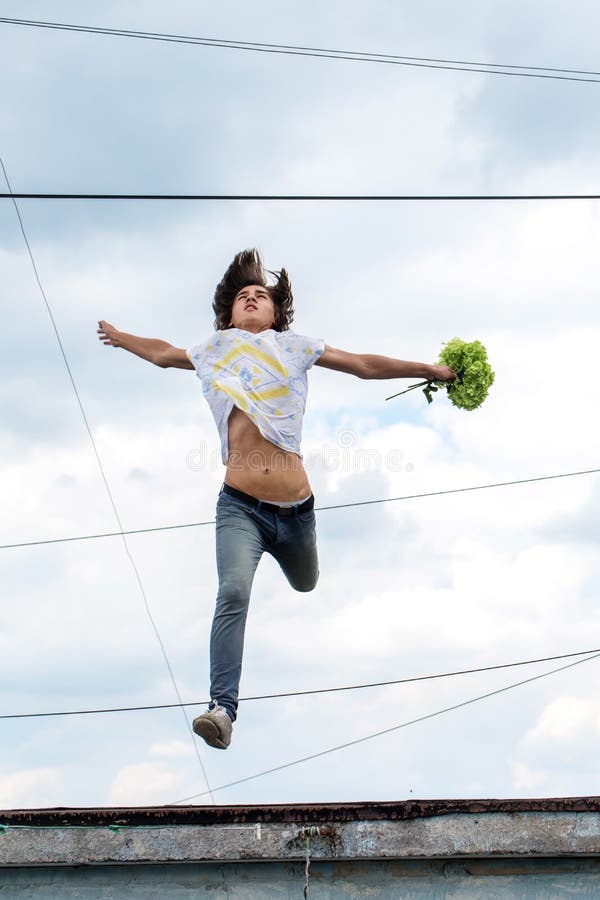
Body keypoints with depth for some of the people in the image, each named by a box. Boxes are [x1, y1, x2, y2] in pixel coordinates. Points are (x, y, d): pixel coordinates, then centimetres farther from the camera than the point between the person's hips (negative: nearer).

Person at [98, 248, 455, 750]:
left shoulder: (295, 347, 13)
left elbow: (365, 365, 16)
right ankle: (224, 708, -29)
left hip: (296, 509, 2)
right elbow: (161, 353, 36)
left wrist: (429, 370, 15)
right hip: (240, 506, -2)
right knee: (234, 594, -25)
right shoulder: (214, 353, 16)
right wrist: (119, 338, 50)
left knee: (306, 584, 25)